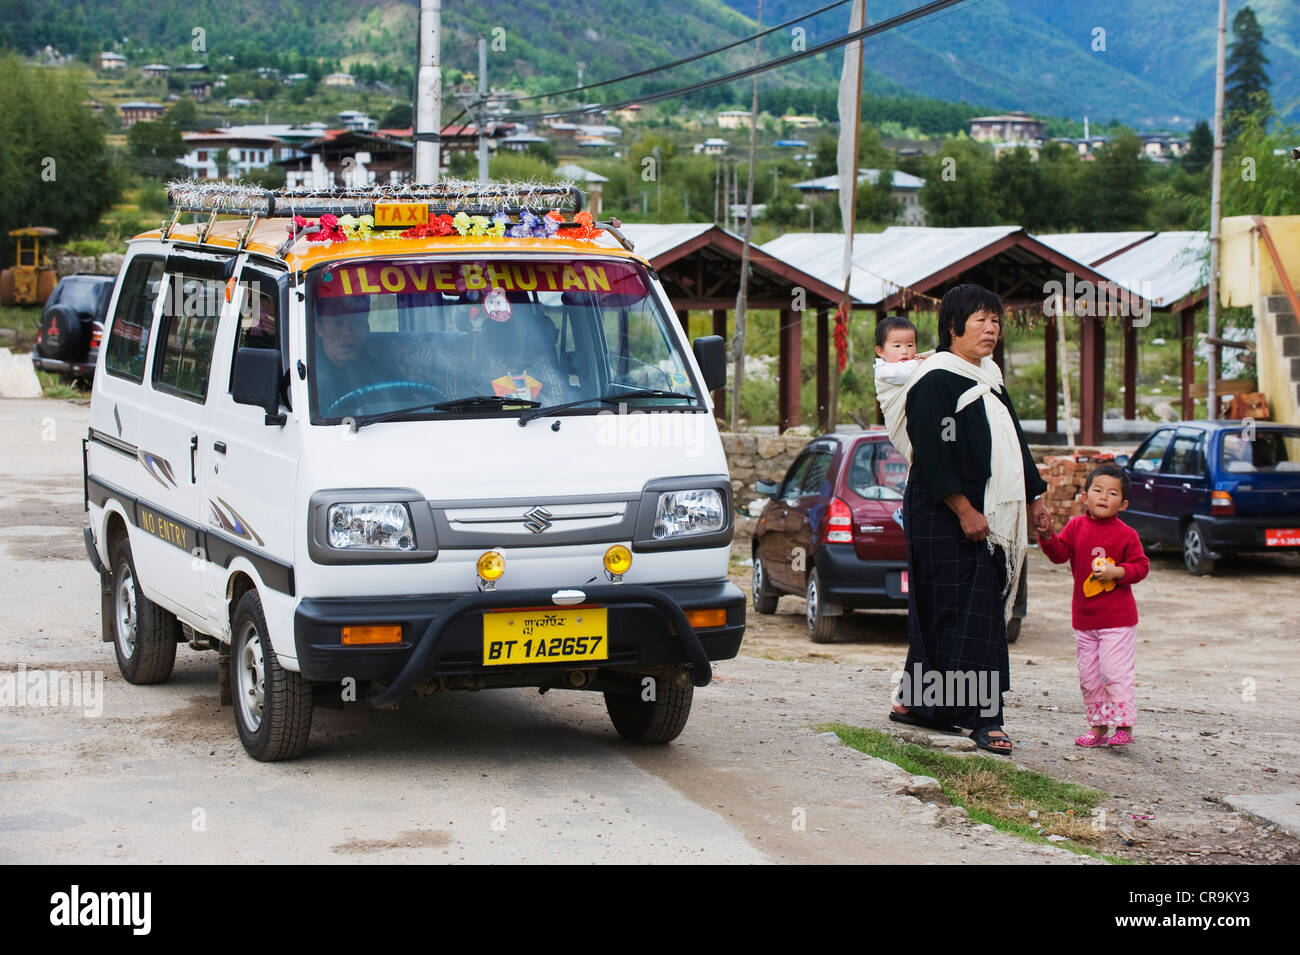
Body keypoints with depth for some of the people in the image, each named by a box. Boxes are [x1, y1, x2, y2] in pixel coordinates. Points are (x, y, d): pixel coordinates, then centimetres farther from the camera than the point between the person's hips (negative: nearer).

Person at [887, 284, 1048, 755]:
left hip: (990, 517, 9)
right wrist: (964, 511, -21)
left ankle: (913, 701, 18)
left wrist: (1032, 498, 21)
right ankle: (982, 717, -10)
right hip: (947, 521, -9)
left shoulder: (987, 378, 17)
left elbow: (1013, 443, 24)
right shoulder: (935, 381, -11)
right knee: (965, 613, -9)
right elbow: (933, 456, -17)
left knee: (940, 613, 11)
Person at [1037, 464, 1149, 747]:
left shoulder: (1126, 534, -6)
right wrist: (1048, 536, -20)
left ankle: (1124, 725, 0)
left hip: (1118, 619, -5)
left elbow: (1141, 566, -4)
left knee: (1116, 674, -9)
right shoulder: (1076, 527, 5)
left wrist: (1116, 572, -20)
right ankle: (1097, 726, 19)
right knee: (1088, 676, 9)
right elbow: (1060, 553, -2)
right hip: (1084, 618, 5)